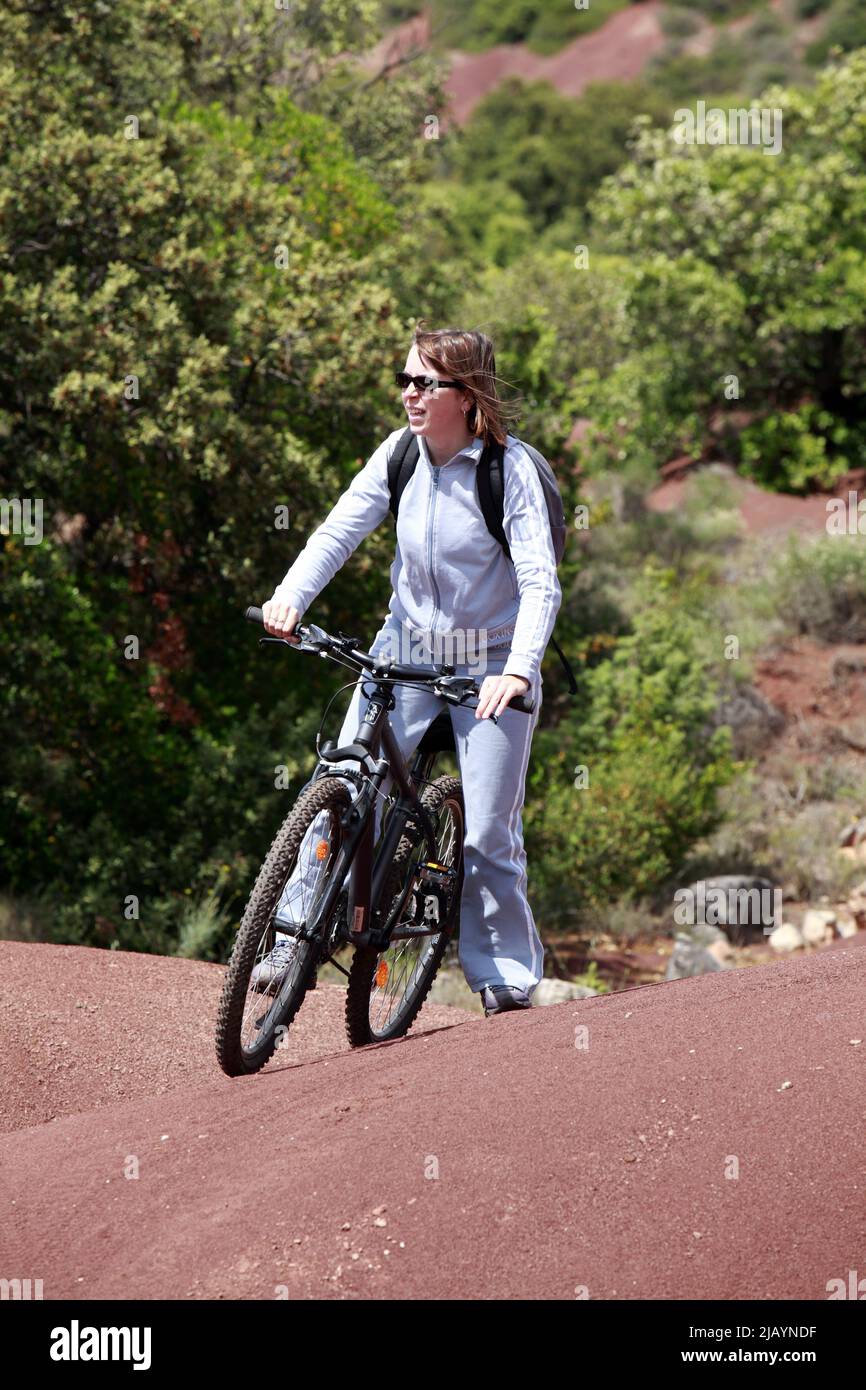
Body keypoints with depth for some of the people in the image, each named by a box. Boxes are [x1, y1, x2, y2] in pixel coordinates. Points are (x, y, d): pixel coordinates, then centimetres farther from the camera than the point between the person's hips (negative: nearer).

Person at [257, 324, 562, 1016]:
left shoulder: (511, 467, -17)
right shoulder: (399, 453, -4)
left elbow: (541, 582, -23)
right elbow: (339, 530, -8)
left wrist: (519, 670, -37)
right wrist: (291, 596, -26)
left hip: (491, 664, -4)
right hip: (405, 647, 4)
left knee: (489, 835, -2)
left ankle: (509, 977, 14)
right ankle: (296, 936, 1)